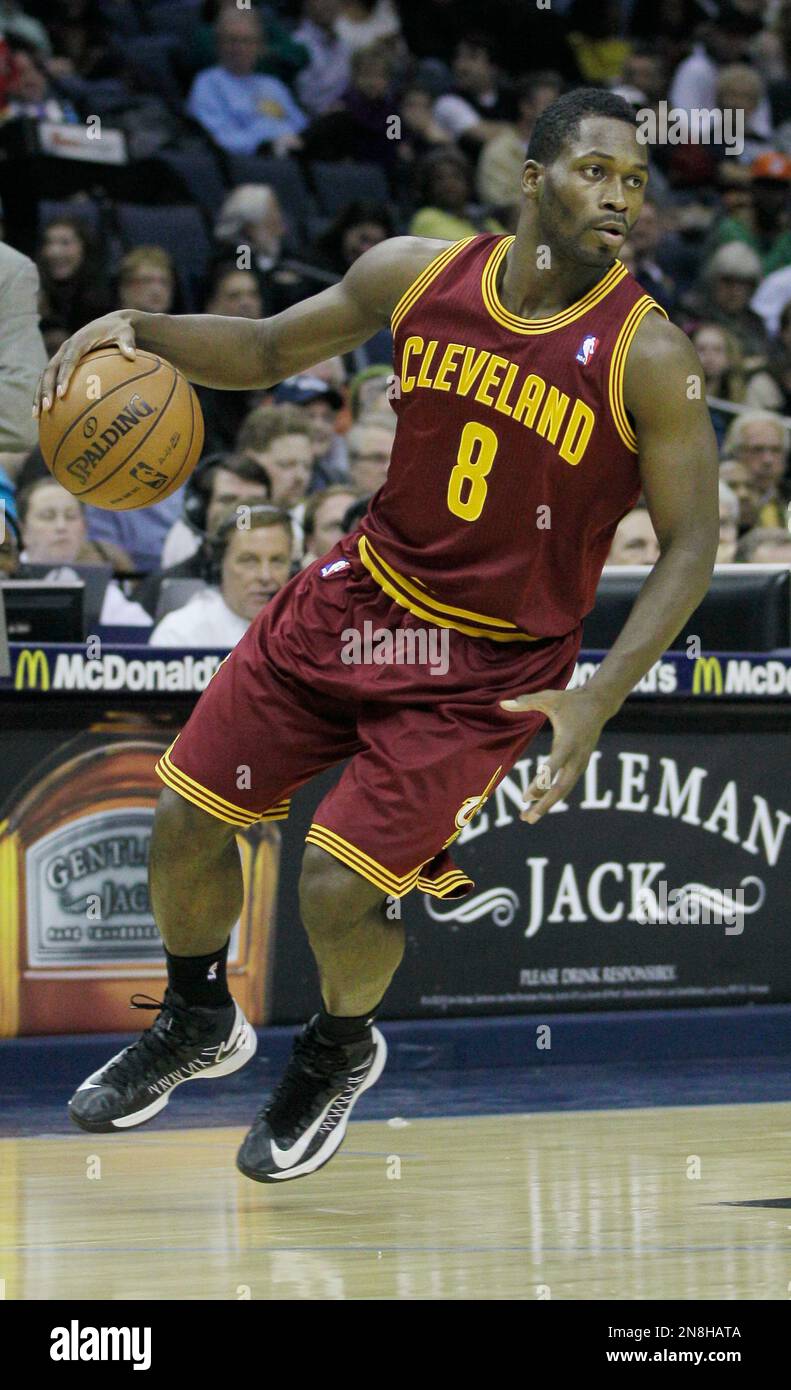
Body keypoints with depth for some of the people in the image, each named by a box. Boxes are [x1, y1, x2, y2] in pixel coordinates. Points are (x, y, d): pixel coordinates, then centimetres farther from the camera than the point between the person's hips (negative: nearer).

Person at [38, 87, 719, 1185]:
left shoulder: (647, 357, -20)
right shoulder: (418, 275, -8)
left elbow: (690, 545, -13)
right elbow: (269, 350, 7)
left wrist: (600, 700, -24)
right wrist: (138, 332, -11)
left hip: (495, 665, -4)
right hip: (365, 591, 4)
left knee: (338, 883, -12)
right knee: (187, 817, 4)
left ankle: (342, 1051, 24)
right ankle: (199, 1024, 35)